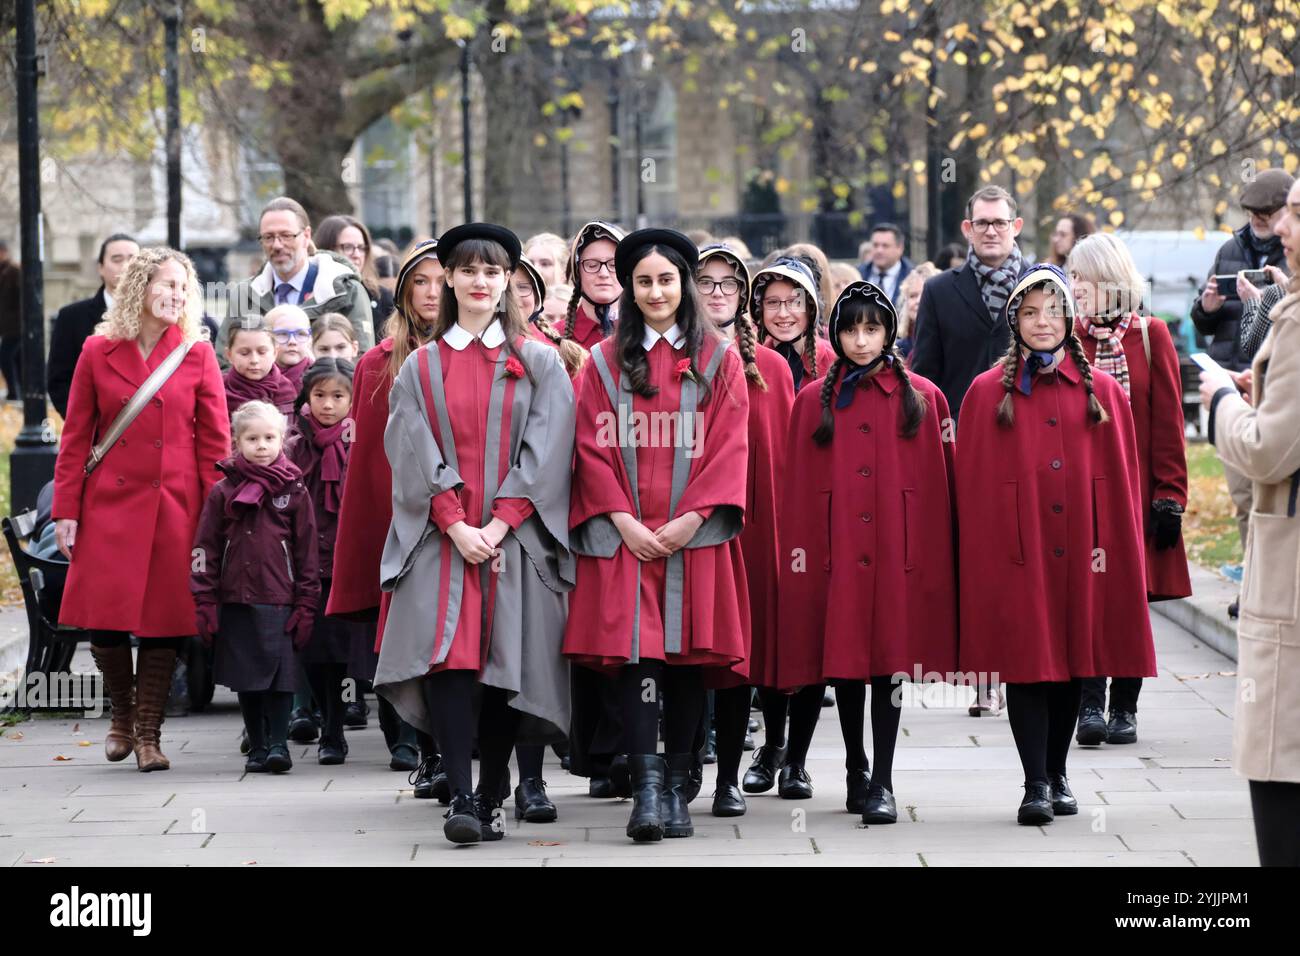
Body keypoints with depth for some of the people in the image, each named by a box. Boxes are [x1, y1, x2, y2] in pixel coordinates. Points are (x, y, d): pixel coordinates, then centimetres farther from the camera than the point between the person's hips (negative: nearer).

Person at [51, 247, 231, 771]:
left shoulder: (198, 356, 3)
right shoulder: (99, 352, 4)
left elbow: (214, 445, 3)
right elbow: (75, 437, 5)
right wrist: (66, 510, -1)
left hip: (173, 510, 0)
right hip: (109, 506, 0)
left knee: (163, 621, -1)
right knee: (104, 619, -2)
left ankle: (148, 733, 10)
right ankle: (122, 716, 22)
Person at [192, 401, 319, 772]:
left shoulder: (294, 491, 4)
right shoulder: (223, 492, 5)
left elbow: (307, 552, 5)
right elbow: (205, 550, 5)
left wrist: (306, 605, -1)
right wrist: (205, 604, -1)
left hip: (280, 602, -1)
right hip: (236, 601, 1)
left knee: (280, 674, -5)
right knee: (246, 678, 7)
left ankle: (278, 743, 1)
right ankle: (257, 748, 15)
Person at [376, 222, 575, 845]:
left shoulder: (539, 363, 10)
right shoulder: (421, 368, 13)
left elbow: (545, 452, 0)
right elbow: (416, 456, 4)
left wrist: (499, 523, -11)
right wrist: (455, 524, -10)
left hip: (516, 536, 0)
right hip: (441, 536, 0)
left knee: (507, 664, -5)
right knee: (449, 657, -16)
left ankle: (491, 799, 5)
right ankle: (460, 799, -22)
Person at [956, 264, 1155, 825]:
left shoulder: (1101, 391, 8)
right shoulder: (988, 393, 3)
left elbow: (1121, 478, 8)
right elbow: (973, 483, 2)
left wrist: (1112, 544, 0)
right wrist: (984, 551, -4)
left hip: (1080, 553, 2)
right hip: (1016, 550, -2)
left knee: (1073, 658, 8)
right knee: (1026, 664, -6)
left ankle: (1057, 774, 20)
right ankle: (1035, 785, -6)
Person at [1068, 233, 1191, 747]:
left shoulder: (1151, 336, 2)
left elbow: (1168, 421, 1)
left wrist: (1169, 495, -4)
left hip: (1136, 490, 0)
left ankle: (1124, 709, 14)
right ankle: (1089, 706, -7)